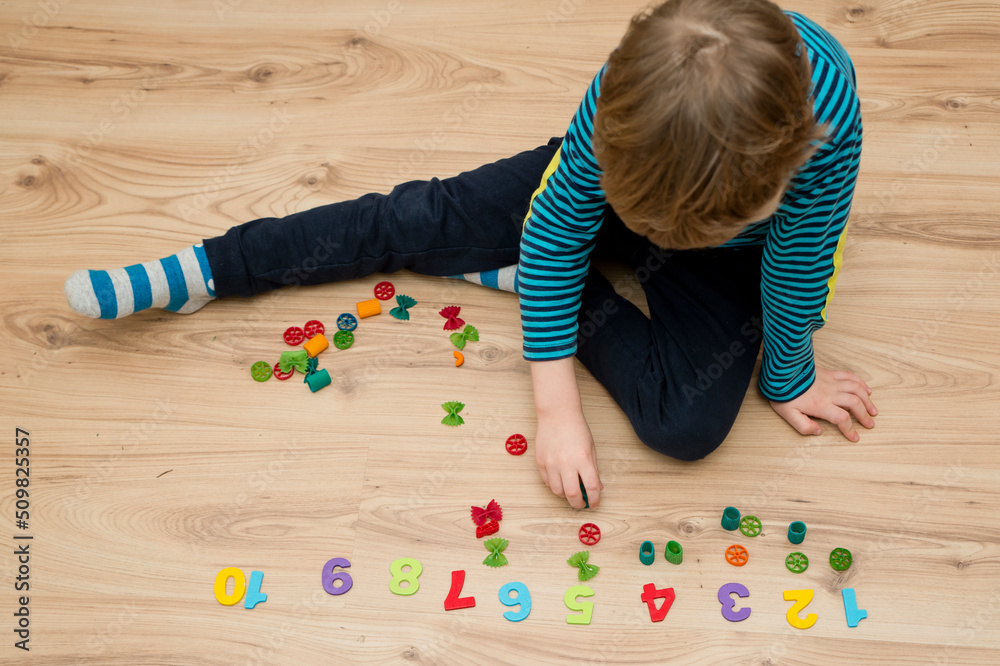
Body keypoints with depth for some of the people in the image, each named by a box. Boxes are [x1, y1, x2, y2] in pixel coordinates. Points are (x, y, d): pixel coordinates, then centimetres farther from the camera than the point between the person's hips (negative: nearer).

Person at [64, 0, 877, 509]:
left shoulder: (826, 118, -43)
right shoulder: (631, 87, -38)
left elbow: (798, 267, -25)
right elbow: (556, 225, -27)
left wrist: (788, 378, -9)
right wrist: (557, 407, -27)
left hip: (735, 260, 0)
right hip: (625, 181, 1)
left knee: (687, 422, -25)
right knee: (427, 218, -6)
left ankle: (528, 275, -5)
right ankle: (200, 271, 5)